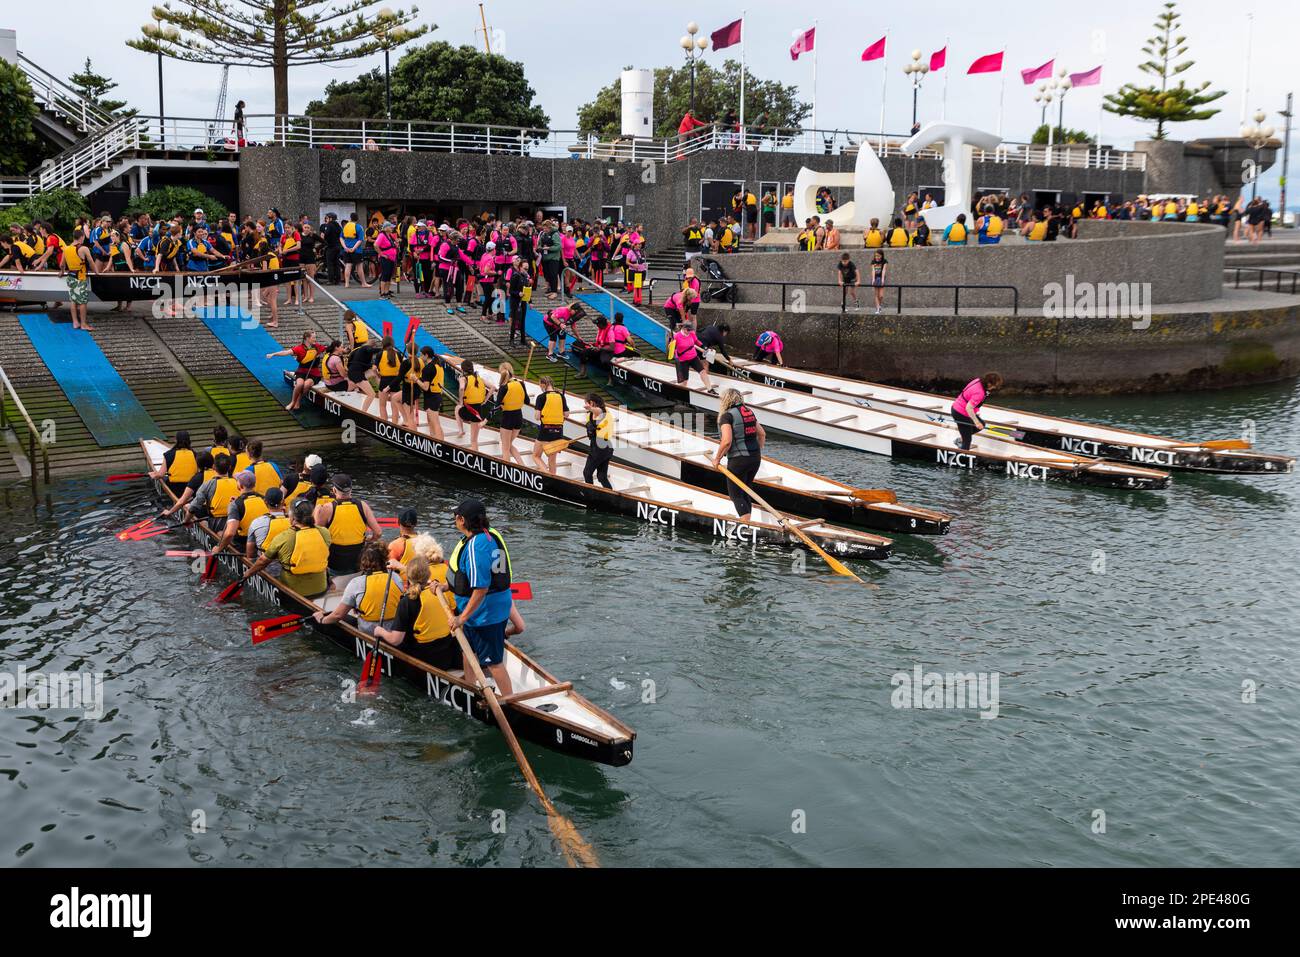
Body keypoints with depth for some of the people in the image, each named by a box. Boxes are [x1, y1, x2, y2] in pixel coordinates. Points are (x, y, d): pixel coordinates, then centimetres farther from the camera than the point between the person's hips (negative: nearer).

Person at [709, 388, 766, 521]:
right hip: (755, 459, 7)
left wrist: (717, 458, -8)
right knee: (745, 492, 20)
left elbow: (727, 441, -21)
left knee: (736, 494, 2)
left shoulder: (727, 416, -11)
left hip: (738, 460, -7)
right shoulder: (749, 412, 12)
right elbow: (762, 434, 16)